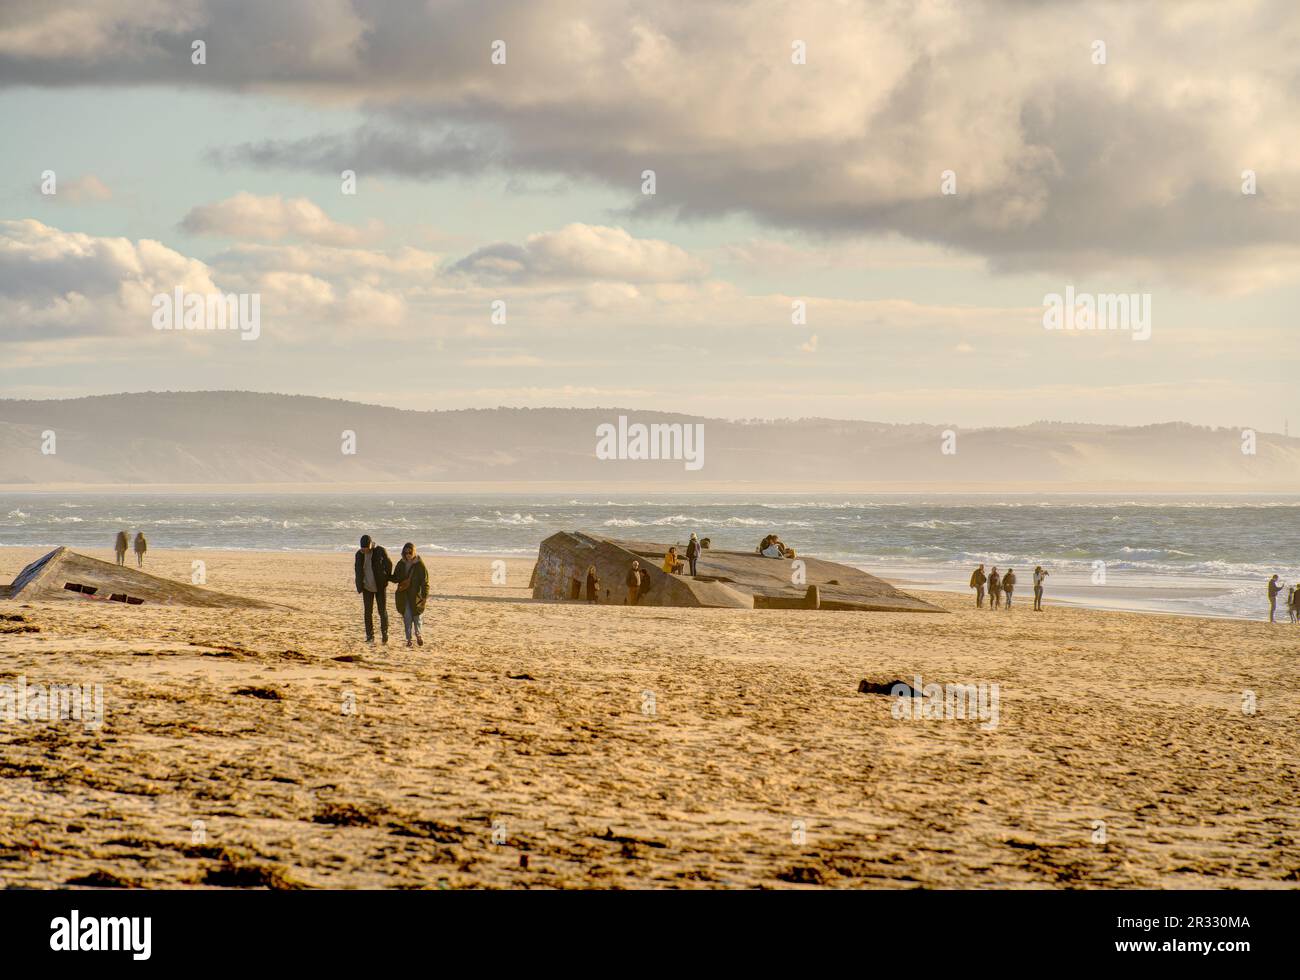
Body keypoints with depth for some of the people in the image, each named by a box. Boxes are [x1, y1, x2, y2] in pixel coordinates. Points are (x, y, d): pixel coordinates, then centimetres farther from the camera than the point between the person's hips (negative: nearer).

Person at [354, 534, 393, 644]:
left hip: (380, 587, -2)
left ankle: (384, 633, 19)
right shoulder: (359, 554, 0)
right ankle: (370, 636, 5)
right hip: (367, 587, 2)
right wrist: (359, 587, 6)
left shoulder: (380, 552, -11)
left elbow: (388, 566, 1)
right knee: (368, 612, 0)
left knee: (383, 611, 0)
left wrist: (385, 580, 6)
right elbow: (358, 571, 9)